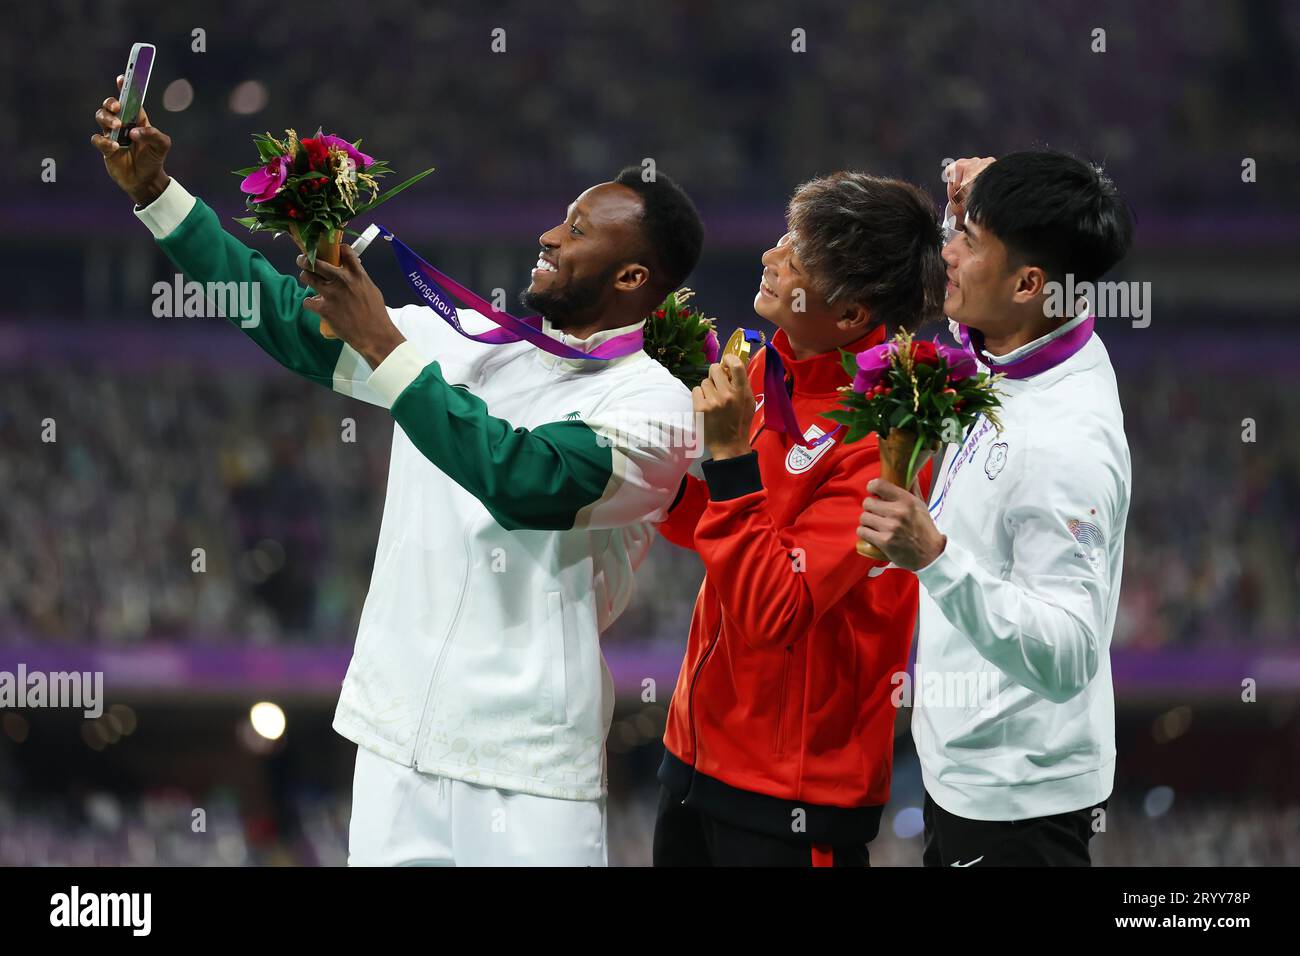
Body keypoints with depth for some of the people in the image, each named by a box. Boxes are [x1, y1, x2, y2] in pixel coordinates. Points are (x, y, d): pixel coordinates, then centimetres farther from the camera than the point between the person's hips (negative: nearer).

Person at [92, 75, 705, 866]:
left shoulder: (654, 404, -9)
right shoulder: (463, 342, 10)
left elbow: (530, 483, -24)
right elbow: (289, 318, 13)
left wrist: (384, 348, -24)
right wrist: (157, 192, 8)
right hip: (398, 739, 5)